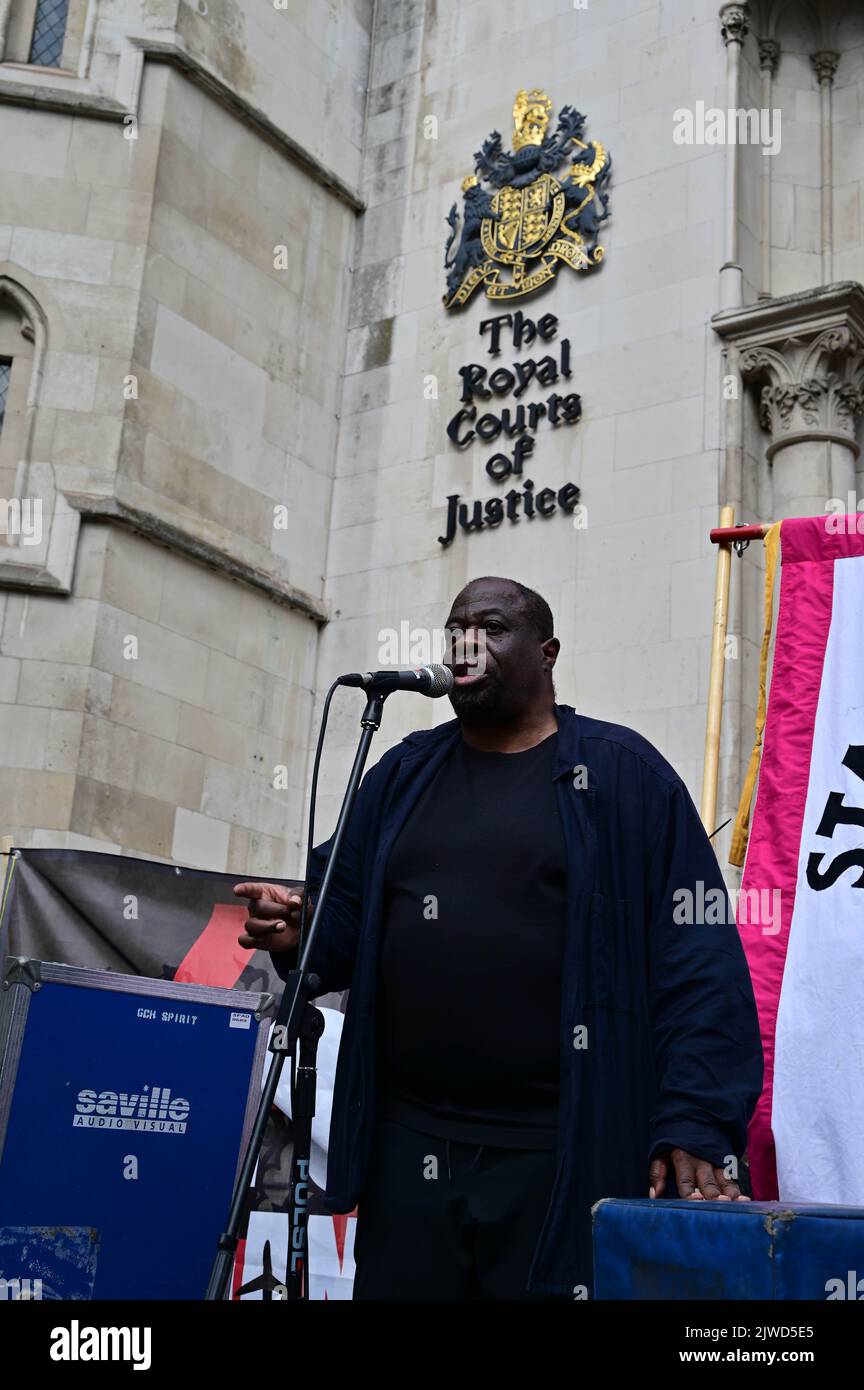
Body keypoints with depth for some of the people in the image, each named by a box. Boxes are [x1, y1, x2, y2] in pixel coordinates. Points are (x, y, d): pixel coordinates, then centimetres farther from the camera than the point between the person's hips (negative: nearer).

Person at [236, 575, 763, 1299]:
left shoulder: (623, 772, -1)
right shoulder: (403, 775, 13)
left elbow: (697, 962, -6)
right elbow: (345, 917, 14)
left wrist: (697, 1123, -16)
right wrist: (299, 932, -9)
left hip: (564, 1155, -4)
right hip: (408, 1147, 4)